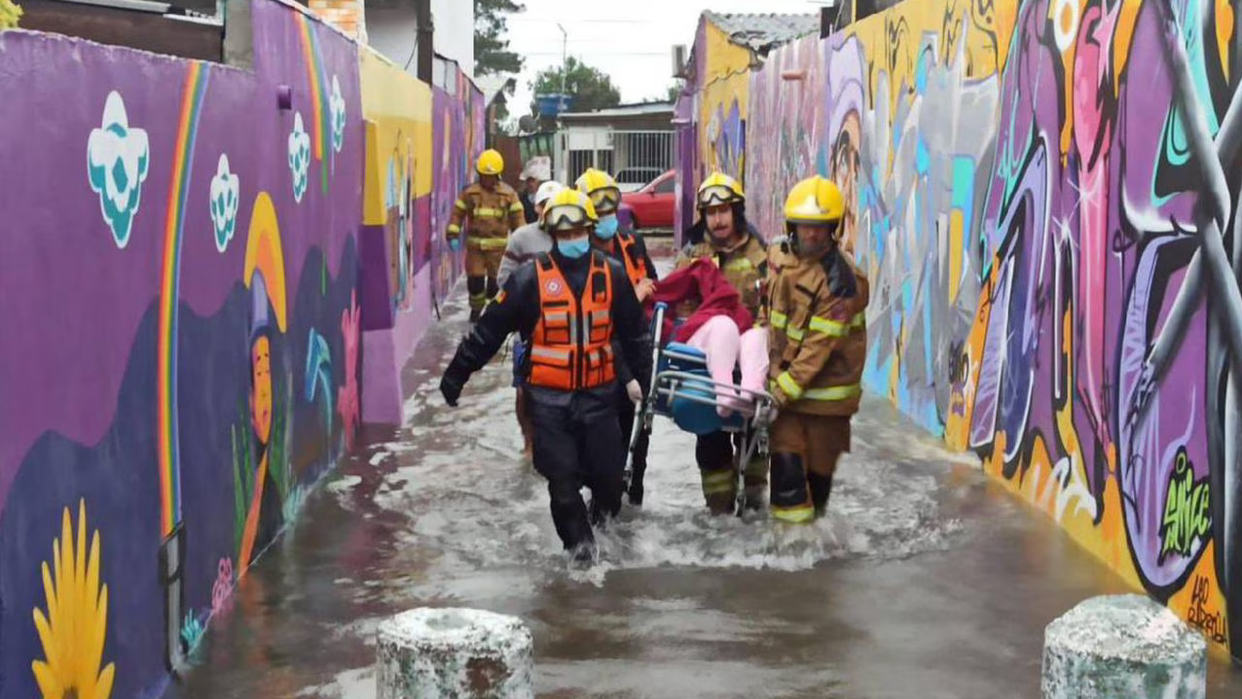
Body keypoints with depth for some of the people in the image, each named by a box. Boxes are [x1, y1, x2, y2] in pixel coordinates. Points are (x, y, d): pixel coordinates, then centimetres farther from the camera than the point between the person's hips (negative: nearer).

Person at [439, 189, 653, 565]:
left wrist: (647, 378, 15)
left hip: (599, 396, 2)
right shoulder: (531, 279, -6)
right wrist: (455, 375, -2)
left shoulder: (612, 276, 3)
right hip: (549, 399, -2)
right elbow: (488, 330, -3)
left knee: (608, 471, 3)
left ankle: (603, 506, 38)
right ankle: (579, 540, 23)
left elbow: (635, 334, 13)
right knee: (562, 478, 0)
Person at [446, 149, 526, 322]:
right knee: (474, 280, 2)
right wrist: (453, 235, -6)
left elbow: (517, 217, 3)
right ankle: (476, 308, 26)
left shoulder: (508, 194, 1)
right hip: (475, 244, 1)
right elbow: (457, 214, 3)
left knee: (496, 280, 1)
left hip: (498, 245, -1)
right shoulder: (469, 193, 2)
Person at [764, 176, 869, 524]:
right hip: (784, 375, 4)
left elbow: (819, 345, -21)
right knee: (786, 456, -4)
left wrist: (784, 390, -23)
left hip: (825, 383, -4)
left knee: (819, 462, 8)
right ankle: (791, 522, 3)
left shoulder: (842, 280, -18)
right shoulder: (782, 257, 1)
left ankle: (814, 513, 27)